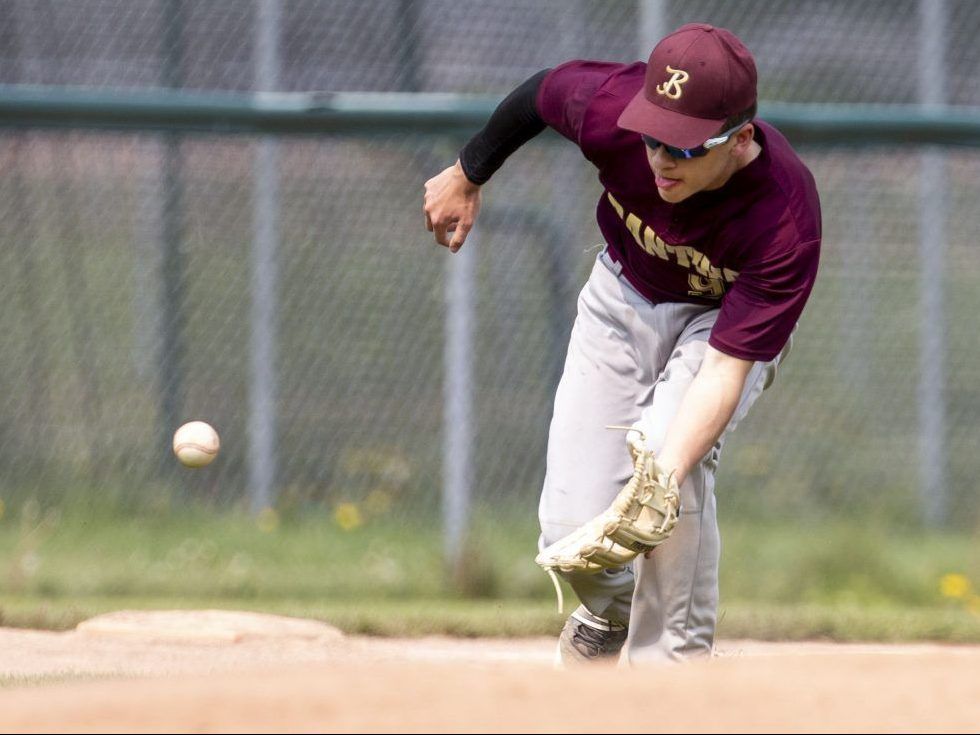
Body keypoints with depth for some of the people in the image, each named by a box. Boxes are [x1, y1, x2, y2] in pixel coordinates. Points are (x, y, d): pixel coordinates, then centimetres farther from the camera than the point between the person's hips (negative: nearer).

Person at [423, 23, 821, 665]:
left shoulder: (787, 223, -39)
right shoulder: (612, 107, -33)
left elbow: (724, 368, -39)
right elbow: (543, 90, -8)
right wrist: (468, 175, 8)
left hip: (727, 317, -3)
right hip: (624, 295, 3)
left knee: (672, 450, -32)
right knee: (572, 531, -7)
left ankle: (668, 666, -16)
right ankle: (609, 610, 30)